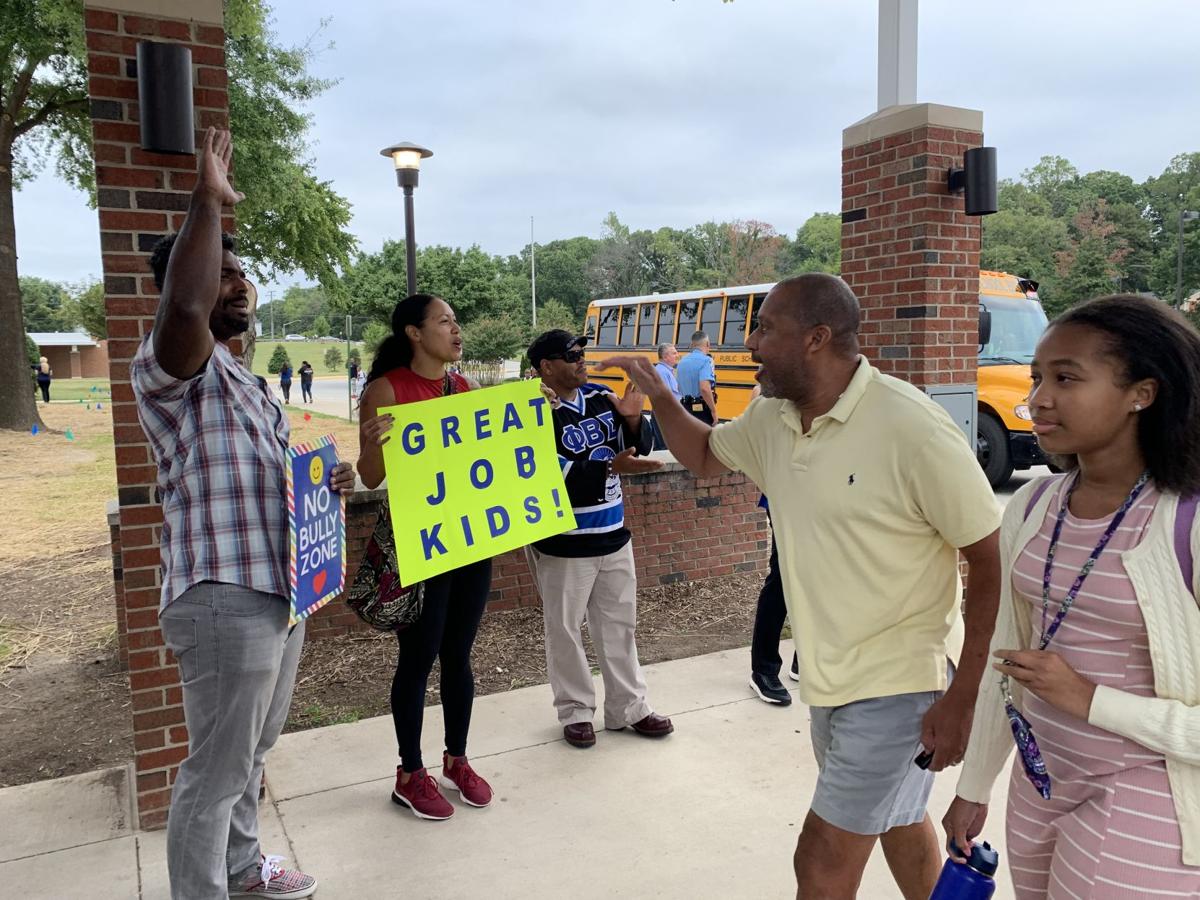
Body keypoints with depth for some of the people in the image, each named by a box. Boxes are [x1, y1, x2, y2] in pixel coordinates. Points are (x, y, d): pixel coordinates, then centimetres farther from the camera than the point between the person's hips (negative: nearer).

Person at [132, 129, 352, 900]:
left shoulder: (253, 385, 18)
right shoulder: (173, 367, -11)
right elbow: (184, 308, -36)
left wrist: (328, 483, 6)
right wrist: (209, 203, -28)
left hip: (283, 591, 9)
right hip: (224, 601, -9)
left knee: (254, 753, 23)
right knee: (216, 771, 2)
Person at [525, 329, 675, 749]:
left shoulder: (601, 397, 4)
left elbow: (640, 449, 9)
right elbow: (555, 473, -23)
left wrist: (632, 421, -11)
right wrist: (610, 468, -31)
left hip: (613, 536, 6)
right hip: (564, 545, -6)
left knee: (619, 625, 16)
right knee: (565, 630, 9)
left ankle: (628, 706, 30)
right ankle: (575, 711, 26)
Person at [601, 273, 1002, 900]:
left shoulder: (911, 427, -23)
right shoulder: (771, 419, -1)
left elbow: (992, 561, -18)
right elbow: (704, 457, 19)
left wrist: (961, 698, -19)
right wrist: (657, 393, 2)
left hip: (899, 683, -7)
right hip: (829, 678, 7)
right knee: (898, 820, 26)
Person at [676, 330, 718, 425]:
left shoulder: (682, 361, 10)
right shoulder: (705, 360, -13)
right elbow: (705, 388, -26)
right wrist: (713, 410, -19)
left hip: (685, 408, 7)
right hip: (701, 409, -7)